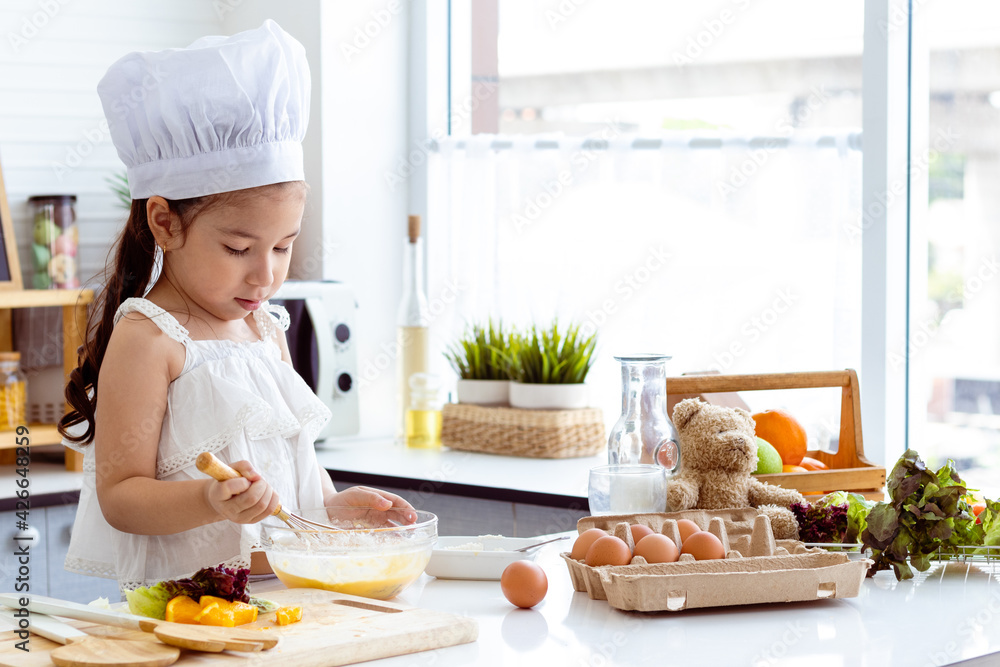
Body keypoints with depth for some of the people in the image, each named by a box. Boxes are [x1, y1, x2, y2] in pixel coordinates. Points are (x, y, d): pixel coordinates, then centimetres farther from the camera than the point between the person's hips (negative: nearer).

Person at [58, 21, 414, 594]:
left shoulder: (266, 327, 16)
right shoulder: (147, 338, -8)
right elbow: (118, 497, -11)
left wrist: (336, 504, 9)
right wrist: (211, 502, -27)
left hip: (287, 586, 6)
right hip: (182, 606, -6)